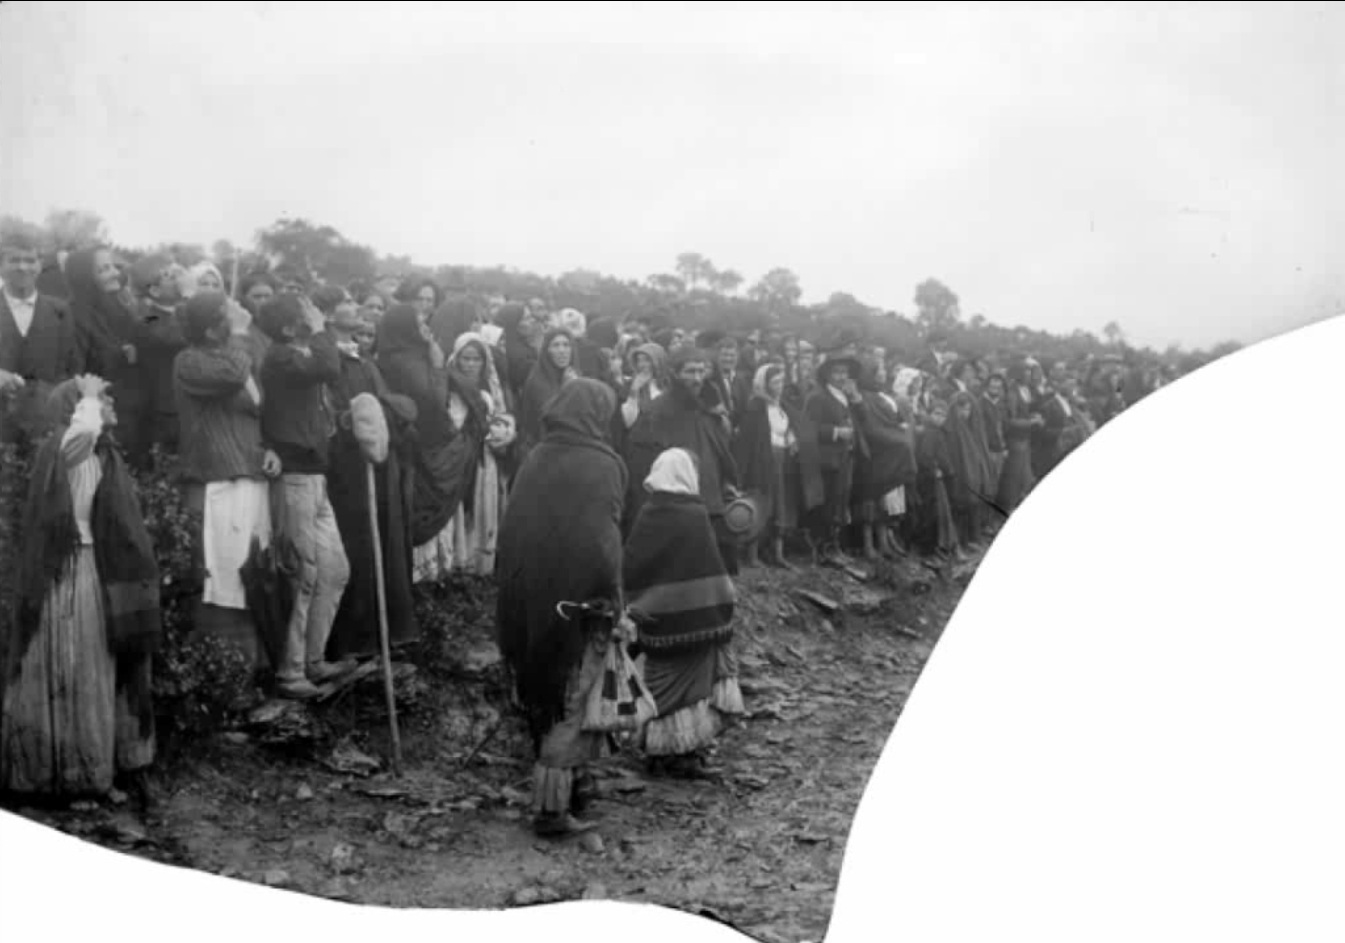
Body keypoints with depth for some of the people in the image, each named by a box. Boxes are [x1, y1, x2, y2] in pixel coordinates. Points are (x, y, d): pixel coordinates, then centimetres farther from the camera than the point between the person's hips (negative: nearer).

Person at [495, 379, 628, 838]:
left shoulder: (535, 459, 4)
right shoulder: (603, 465, -11)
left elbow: (509, 533, 6)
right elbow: (605, 541, -16)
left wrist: (513, 594, 13)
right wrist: (613, 603, -9)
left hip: (526, 599, 5)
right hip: (578, 596, -5)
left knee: (544, 690, 18)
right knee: (573, 697, 2)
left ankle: (574, 781, 30)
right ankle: (553, 805, 2)